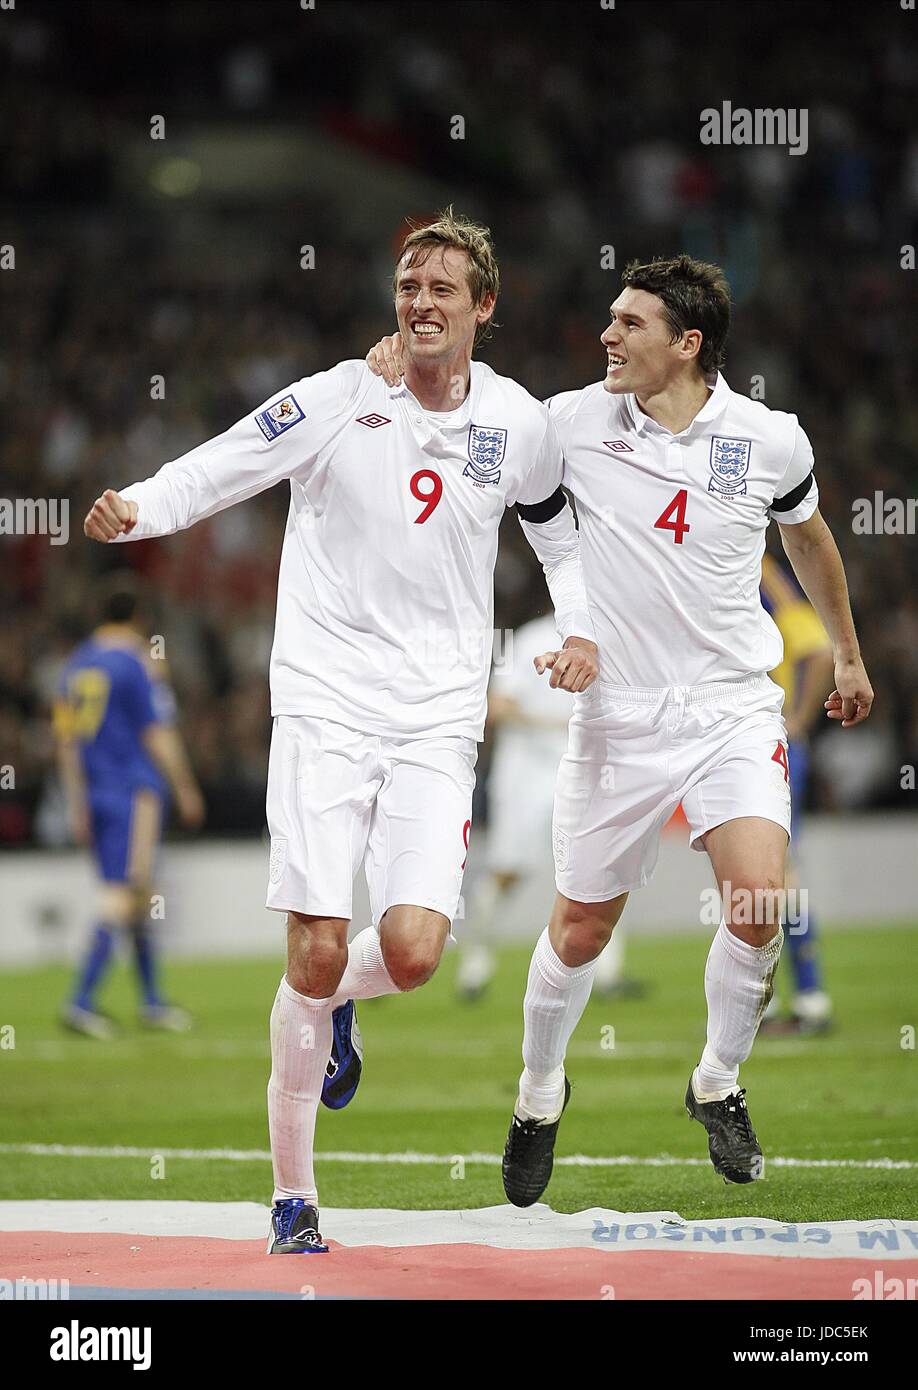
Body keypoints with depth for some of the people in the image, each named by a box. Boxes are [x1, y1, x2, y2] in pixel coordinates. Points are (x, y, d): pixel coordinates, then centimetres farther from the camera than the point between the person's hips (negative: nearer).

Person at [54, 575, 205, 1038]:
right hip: (135, 792, -8)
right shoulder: (139, 666, -11)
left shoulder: (78, 664, 11)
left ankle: (152, 1000, 21)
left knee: (137, 898, 16)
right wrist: (185, 791, -1)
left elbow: (65, 739, 13)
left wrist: (76, 805, 17)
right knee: (122, 899, -9)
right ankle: (81, 1001, -18)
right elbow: (158, 738, -11)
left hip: (93, 793, 8)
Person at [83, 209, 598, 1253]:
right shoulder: (339, 400, -5)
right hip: (325, 702, -2)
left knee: (412, 952, -13)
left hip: (438, 719, 2)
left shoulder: (520, 423, 5)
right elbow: (212, 472, -5)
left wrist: (579, 629, 8)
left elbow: (560, 530, 23)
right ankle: (291, 1192, 7)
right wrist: (133, 510, -25)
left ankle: (335, 1004, 26)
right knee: (315, 951, -9)